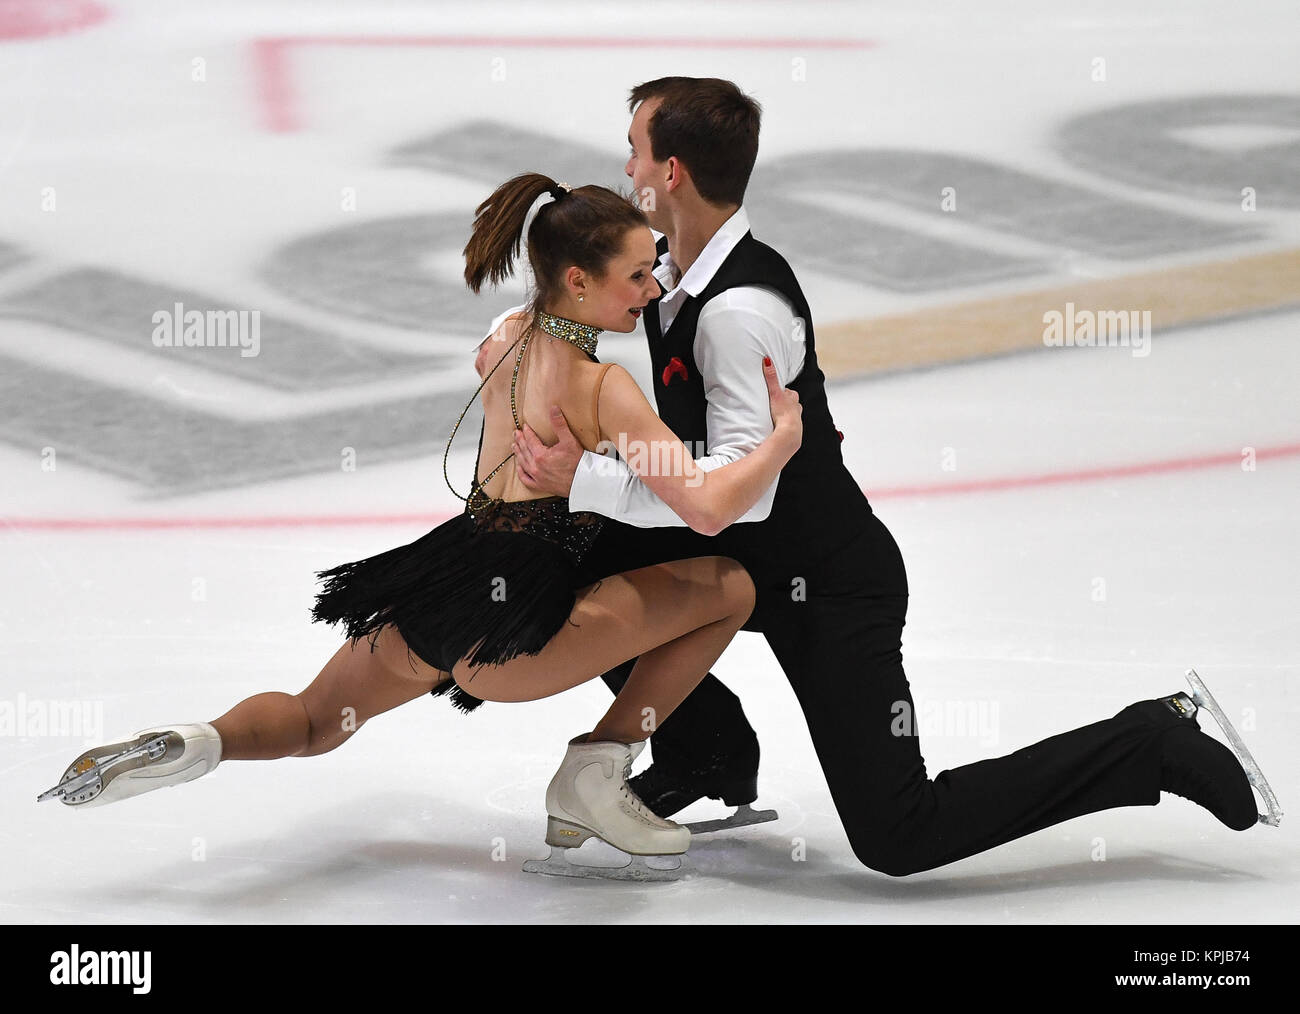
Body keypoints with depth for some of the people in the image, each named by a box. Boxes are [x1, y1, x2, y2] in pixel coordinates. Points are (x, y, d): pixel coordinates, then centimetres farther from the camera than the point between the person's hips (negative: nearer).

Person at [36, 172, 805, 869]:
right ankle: (596, 772, 3)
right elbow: (708, 508, -21)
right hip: (508, 622, -8)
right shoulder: (604, 386, -10)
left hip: (441, 581, 8)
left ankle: (201, 744, -1)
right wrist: (784, 437, -6)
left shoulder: (506, 337, 11)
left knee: (314, 722, 31)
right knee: (730, 588, 0)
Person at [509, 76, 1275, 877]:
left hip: (831, 585, -9)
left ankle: (1157, 743, 2)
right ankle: (709, 747, 19)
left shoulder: (741, 309, -28)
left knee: (896, 839, -9)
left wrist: (586, 479, -33)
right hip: (755, 558, 9)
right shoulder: (667, 271, 0)